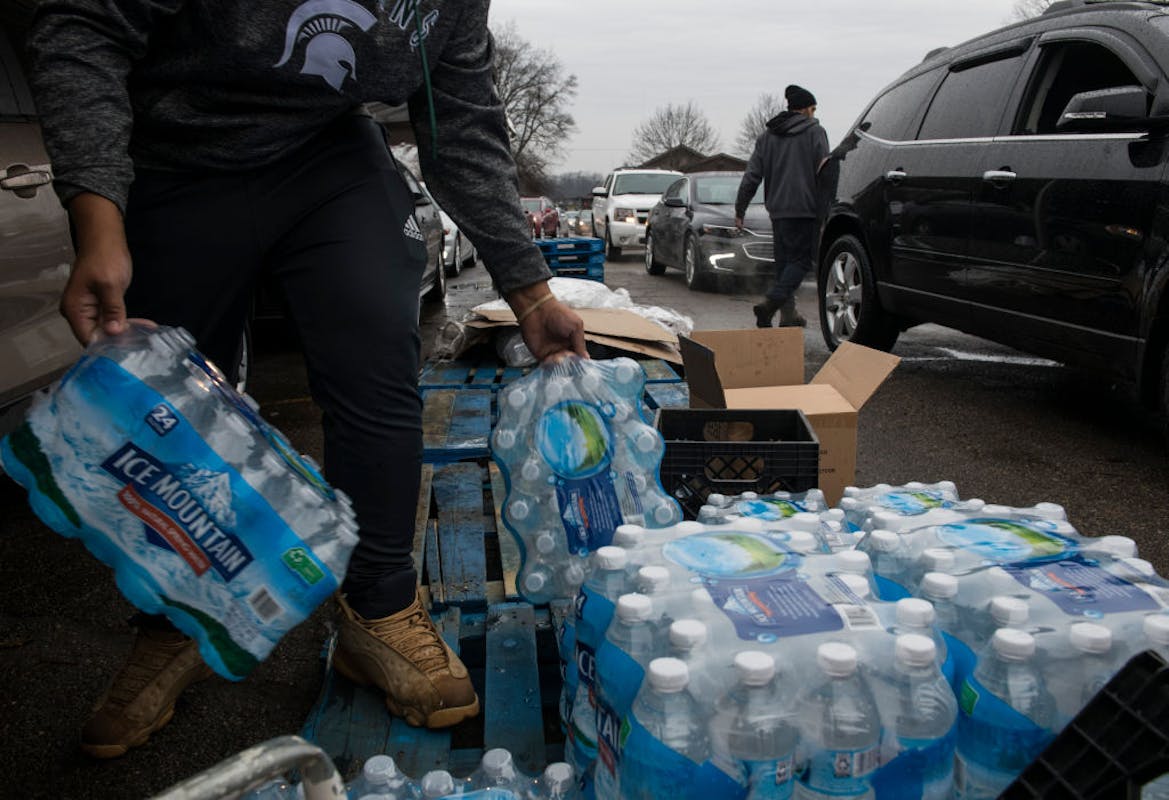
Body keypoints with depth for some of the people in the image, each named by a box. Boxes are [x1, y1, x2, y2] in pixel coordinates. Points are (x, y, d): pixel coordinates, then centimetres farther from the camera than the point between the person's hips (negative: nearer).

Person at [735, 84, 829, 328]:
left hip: (777, 209, 5)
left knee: (783, 261, 12)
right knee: (802, 259, -5)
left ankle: (788, 313, 12)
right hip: (805, 208, -5)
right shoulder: (815, 132, 1)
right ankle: (771, 302, -23)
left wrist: (739, 209, 12)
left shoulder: (767, 136, 14)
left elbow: (751, 176, 10)